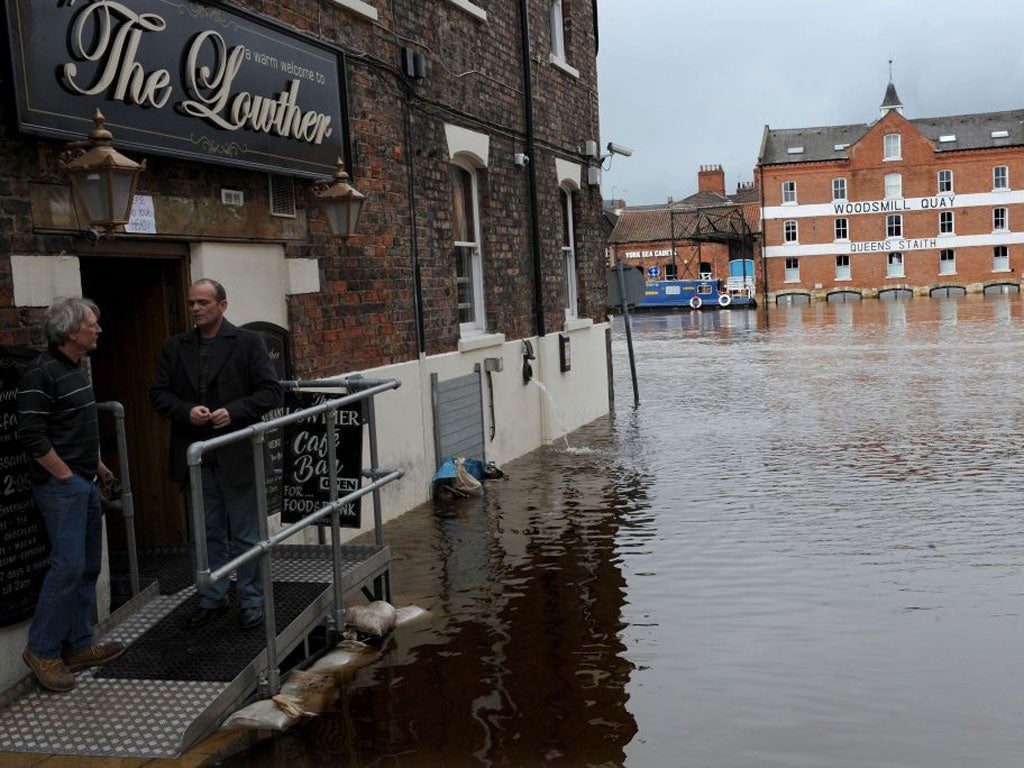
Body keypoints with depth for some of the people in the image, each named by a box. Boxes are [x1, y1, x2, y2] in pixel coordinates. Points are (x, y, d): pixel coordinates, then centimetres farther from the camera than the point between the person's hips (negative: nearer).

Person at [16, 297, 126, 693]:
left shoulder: (76, 367, 12)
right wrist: (66, 476, -14)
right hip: (61, 486, -10)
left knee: (88, 566, 12)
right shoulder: (41, 373, -17)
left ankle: (78, 646, 21)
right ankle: (42, 649, 6)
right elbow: (32, 436, -20)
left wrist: (97, 463, 19)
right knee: (68, 565, -9)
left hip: (85, 483, 10)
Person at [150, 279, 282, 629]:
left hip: (237, 455, -3)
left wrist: (233, 412, -18)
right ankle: (212, 598, 28)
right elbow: (159, 393, 7)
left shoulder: (248, 342, -2)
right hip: (194, 456, 4)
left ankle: (252, 600, 19)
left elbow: (270, 391, -6)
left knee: (247, 534, 6)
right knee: (209, 534, 15)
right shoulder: (174, 347, 8)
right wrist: (186, 411, -12)